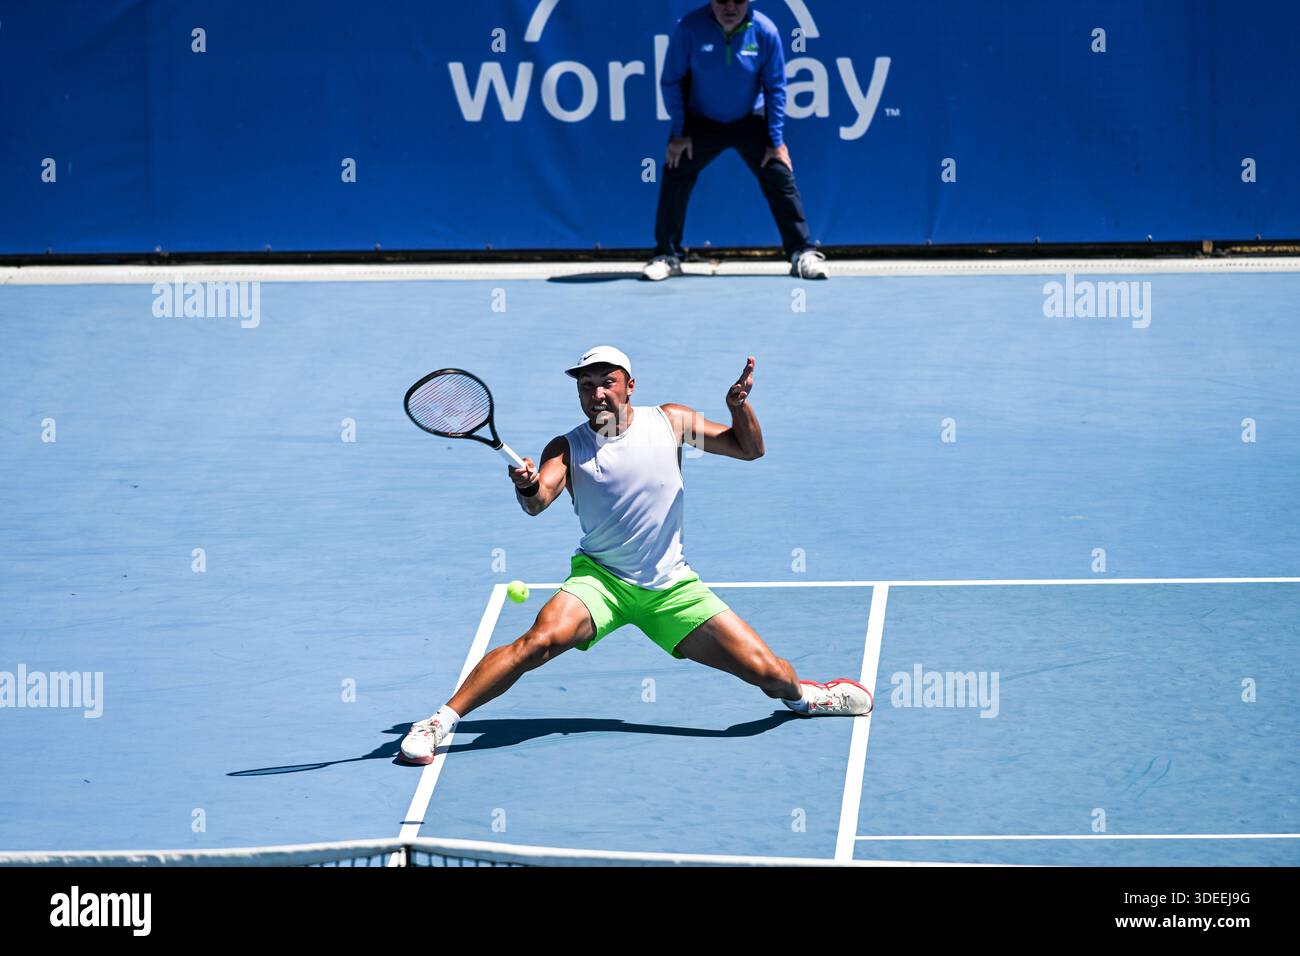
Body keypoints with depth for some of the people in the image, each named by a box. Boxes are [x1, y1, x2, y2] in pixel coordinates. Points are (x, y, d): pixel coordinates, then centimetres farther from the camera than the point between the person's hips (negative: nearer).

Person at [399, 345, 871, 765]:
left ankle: (802, 695, 32)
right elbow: (538, 503, -24)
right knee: (541, 639, -32)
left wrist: (740, 407, -13)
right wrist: (527, 488, -48)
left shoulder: (671, 422, 0)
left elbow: (749, 449, 8)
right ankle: (440, 721, -26)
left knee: (768, 672, -6)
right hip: (599, 578, -2)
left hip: (672, 588, 2)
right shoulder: (568, 448, -6)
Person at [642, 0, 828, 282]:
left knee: (780, 180, -6)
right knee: (674, 181, -5)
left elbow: (775, 87, -8)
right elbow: (671, 81, -9)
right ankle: (667, 256, 10)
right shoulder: (690, 28, -21)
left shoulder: (765, 31, -18)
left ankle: (803, 254, 4)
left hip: (751, 121, 0)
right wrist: (679, 133, -10)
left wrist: (776, 141, -9)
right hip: (700, 121, 0)